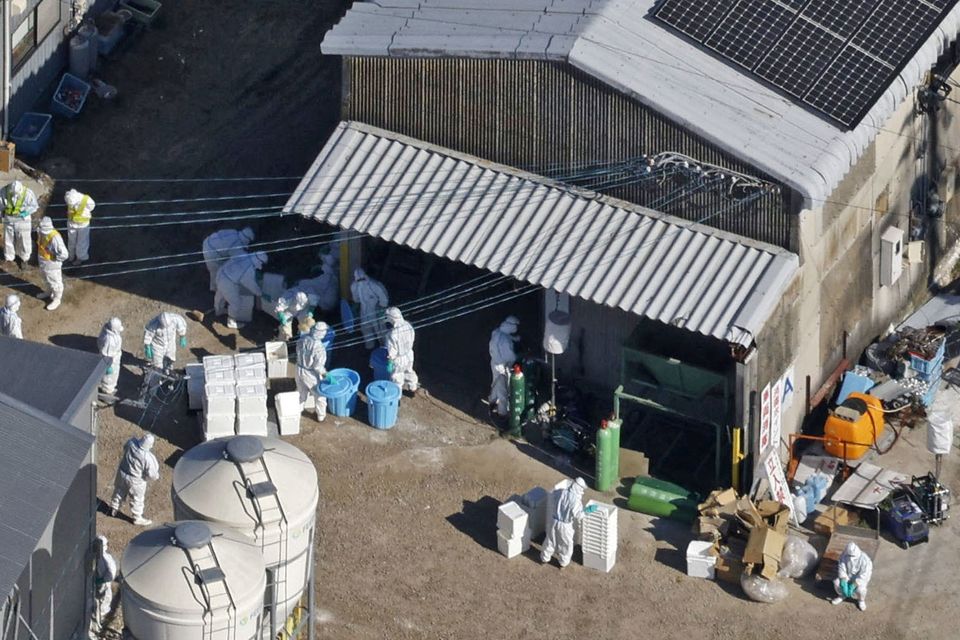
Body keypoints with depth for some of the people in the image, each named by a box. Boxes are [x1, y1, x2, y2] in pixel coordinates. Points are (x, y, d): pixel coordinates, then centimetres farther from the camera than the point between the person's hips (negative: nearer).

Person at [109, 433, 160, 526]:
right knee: (137, 499, 21)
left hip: (122, 473, 5)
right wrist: (156, 476, -1)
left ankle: (113, 509, 54)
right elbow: (151, 474, -24)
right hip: (135, 480, -5)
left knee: (119, 491, 31)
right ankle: (138, 519, 43)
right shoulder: (148, 457, -37)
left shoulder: (131, 443, -24)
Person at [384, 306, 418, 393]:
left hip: (398, 359, -5)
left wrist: (389, 362, -9)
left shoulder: (392, 334, -37)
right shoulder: (408, 326, -18)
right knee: (409, 371, 31)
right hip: (409, 355, 5)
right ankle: (412, 388, 53)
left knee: (397, 377, 21)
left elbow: (391, 351, -26)